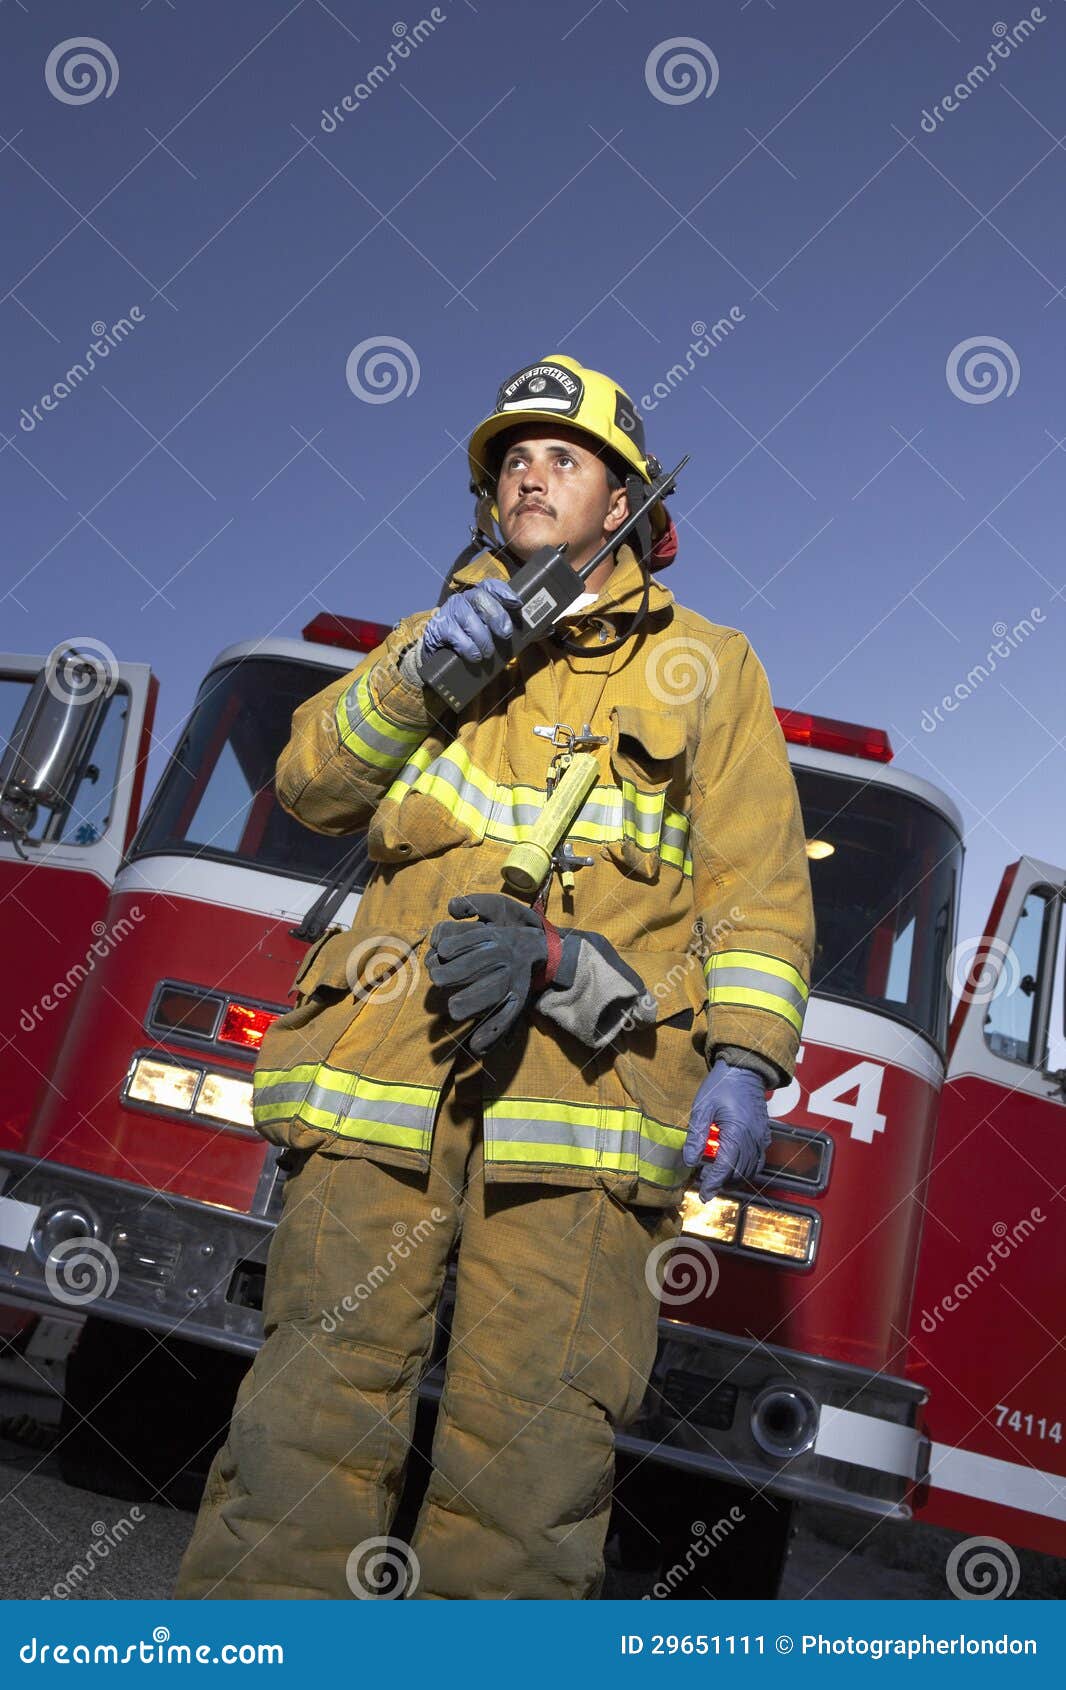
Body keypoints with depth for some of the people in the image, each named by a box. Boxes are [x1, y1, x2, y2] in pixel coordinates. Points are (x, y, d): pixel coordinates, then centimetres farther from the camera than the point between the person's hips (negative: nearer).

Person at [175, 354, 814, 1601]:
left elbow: (759, 882, 8)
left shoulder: (704, 667, 18)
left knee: (534, 1445, -6)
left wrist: (744, 1057, -5)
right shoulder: (435, 641, 26)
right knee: (315, 1403, -4)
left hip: (588, 1071, -1)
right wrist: (416, 675, -2)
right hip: (388, 1055, 2)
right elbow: (311, 784, 14)